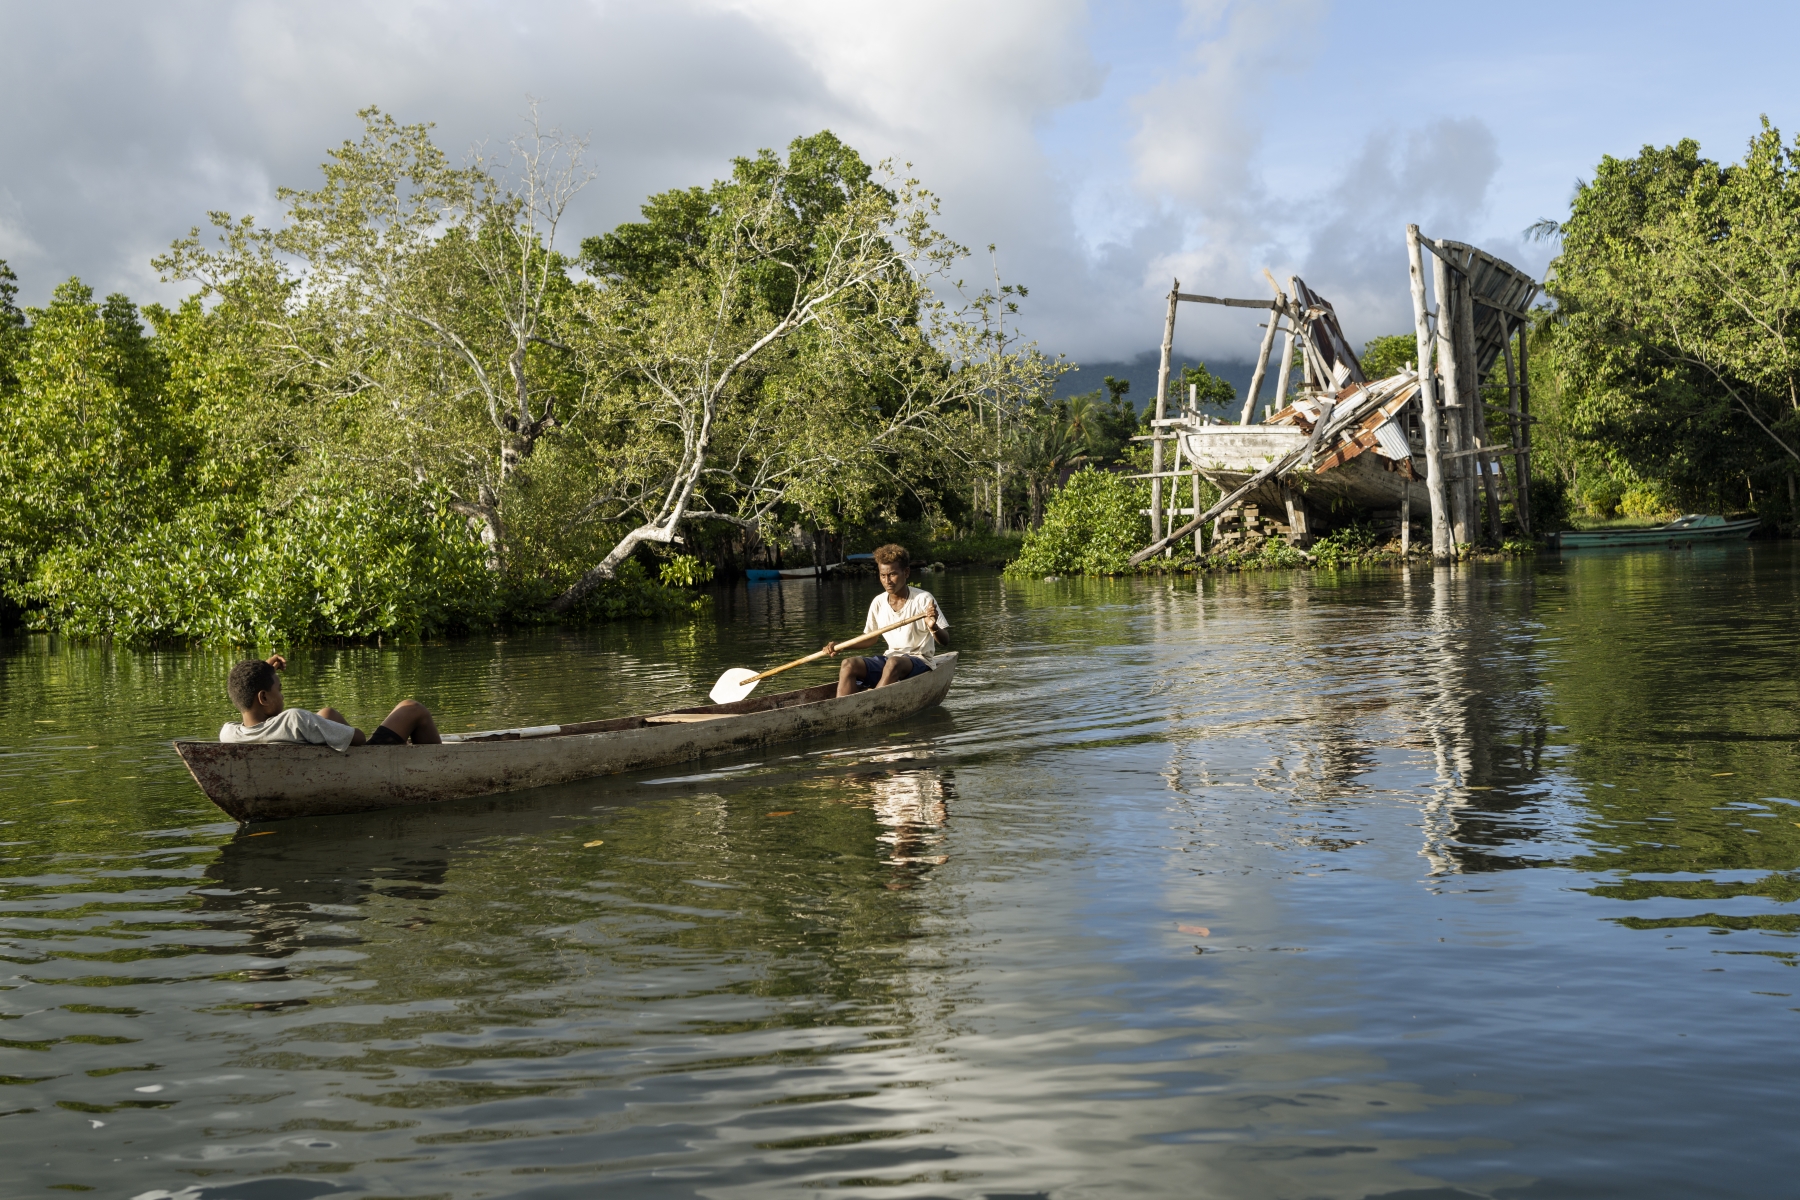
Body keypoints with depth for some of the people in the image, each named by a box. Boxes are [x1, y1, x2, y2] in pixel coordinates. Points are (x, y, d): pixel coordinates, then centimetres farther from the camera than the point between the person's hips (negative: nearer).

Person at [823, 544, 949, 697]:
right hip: (890, 658, 5)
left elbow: (945, 642, -10)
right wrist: (839, 646, 2)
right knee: (848, 665, -20)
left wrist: (933, 627, -34)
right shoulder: (878, 603, 5)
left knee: (893, 663, -38)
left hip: (919, 662, -5)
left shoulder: (923, 599, -9)